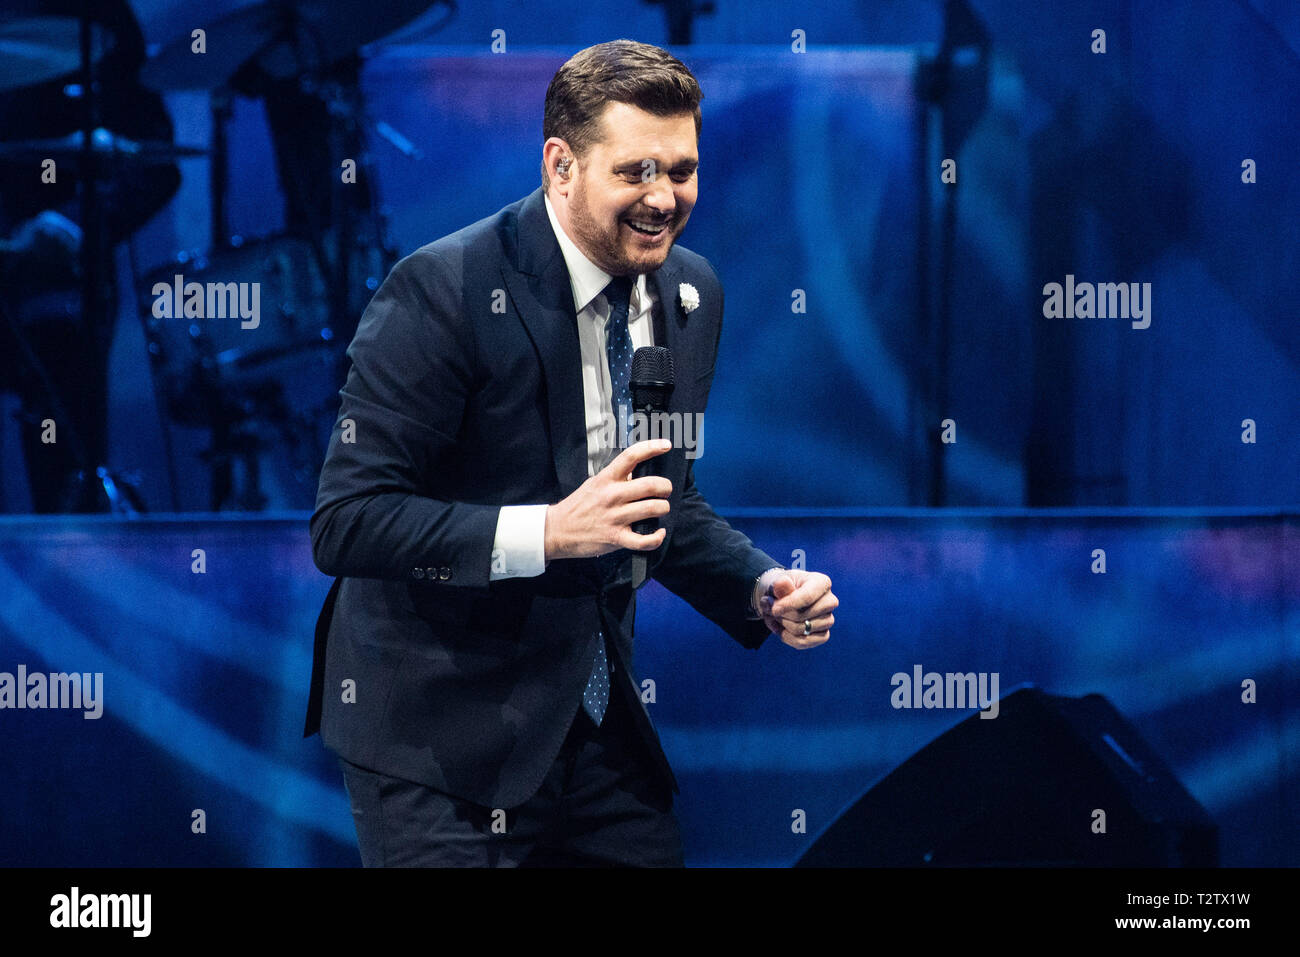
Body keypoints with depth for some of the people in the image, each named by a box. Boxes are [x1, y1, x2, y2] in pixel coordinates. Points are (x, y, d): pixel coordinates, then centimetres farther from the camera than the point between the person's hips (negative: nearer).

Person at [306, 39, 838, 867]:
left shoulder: (691, 293, 5)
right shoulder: (444, 292, -18)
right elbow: (345, 523, -22)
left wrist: (763, 589, -2)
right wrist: (548, 532, -31)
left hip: (597, 718, 7)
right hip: (440, 731, -7)